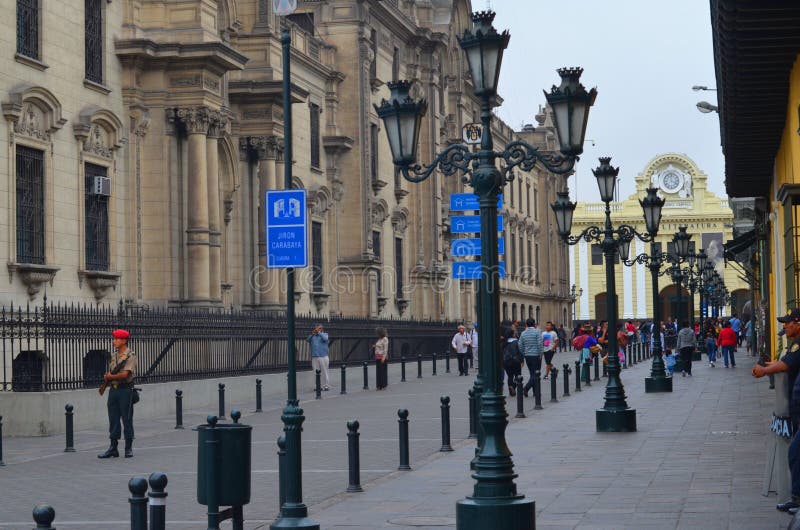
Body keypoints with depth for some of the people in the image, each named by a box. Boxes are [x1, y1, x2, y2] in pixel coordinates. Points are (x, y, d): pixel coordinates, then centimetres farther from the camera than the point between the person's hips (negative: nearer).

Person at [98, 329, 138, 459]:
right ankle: (113, 448, 10)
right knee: (113, 420, 6)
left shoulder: (130, 355, -9)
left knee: (127, 419, -1)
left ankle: (128, 448, 6)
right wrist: (105, 385, 14)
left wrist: (109, 377, -7)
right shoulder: (114, 355, 14)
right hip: (113, 389, 7)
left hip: (125, 390, -7)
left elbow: (125, 375, -18)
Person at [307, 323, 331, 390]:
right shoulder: (313, 336, 16)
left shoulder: (325, 334, 7)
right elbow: (307, 340, 3)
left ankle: (326, 386, 0)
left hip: (323, 356, -3)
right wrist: (312, 334, -8)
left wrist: (319, 332, -13)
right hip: (314, 357, 3)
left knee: (324, 372, -4)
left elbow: (325, 338, -15)